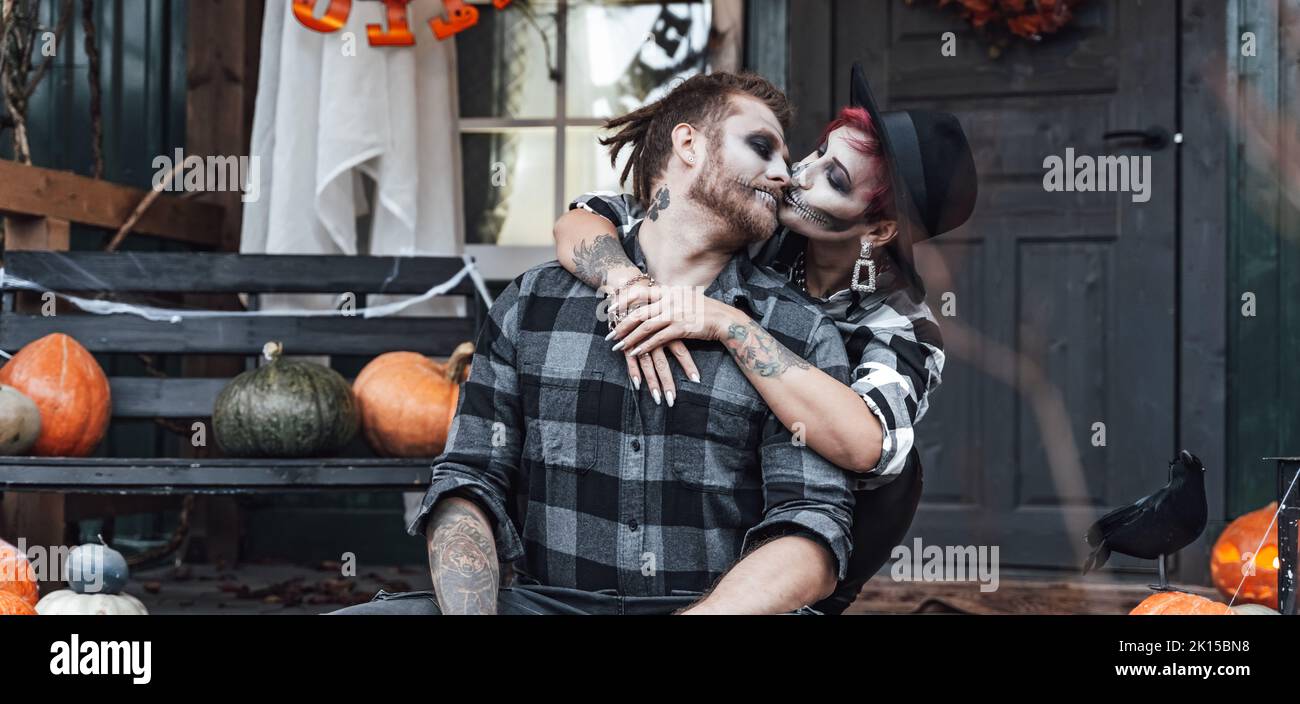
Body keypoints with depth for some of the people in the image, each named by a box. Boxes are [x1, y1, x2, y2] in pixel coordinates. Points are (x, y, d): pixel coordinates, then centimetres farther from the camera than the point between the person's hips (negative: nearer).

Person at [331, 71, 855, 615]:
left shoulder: (803, 337, 6)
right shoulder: (532, 304, 11)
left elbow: (813, 530, -6)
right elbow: (467, 483, 5)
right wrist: (469, 609, -16)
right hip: (543, 598, 2)